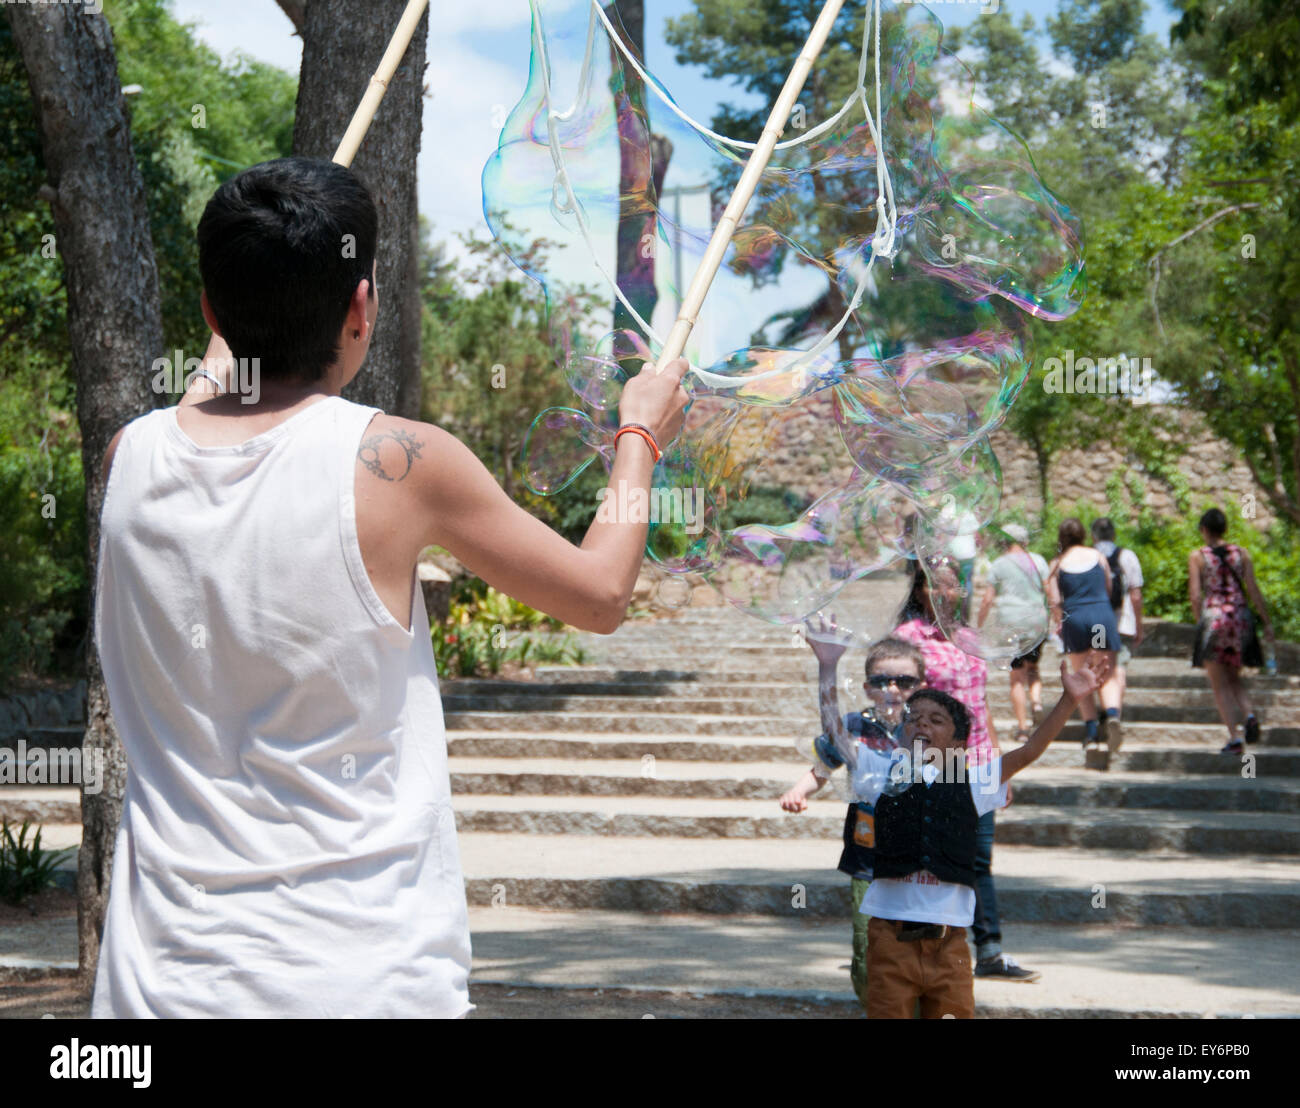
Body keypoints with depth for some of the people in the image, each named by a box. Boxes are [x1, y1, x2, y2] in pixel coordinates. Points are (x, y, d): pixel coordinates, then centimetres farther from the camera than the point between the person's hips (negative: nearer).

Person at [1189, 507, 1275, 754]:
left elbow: (1195, 595, -8)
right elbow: (1253, 590, 1)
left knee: (1220, 685, 3)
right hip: (1240, 617, 3)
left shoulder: (1197, 557, -2)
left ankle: (1235, 737, -6)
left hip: (1213, 616, -3)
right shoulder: (1241, 554, 6)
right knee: (1233, 678, 18)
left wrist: (1200, 622, 5)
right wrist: (1267, 622, 4)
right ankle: (1249, 714, -10)